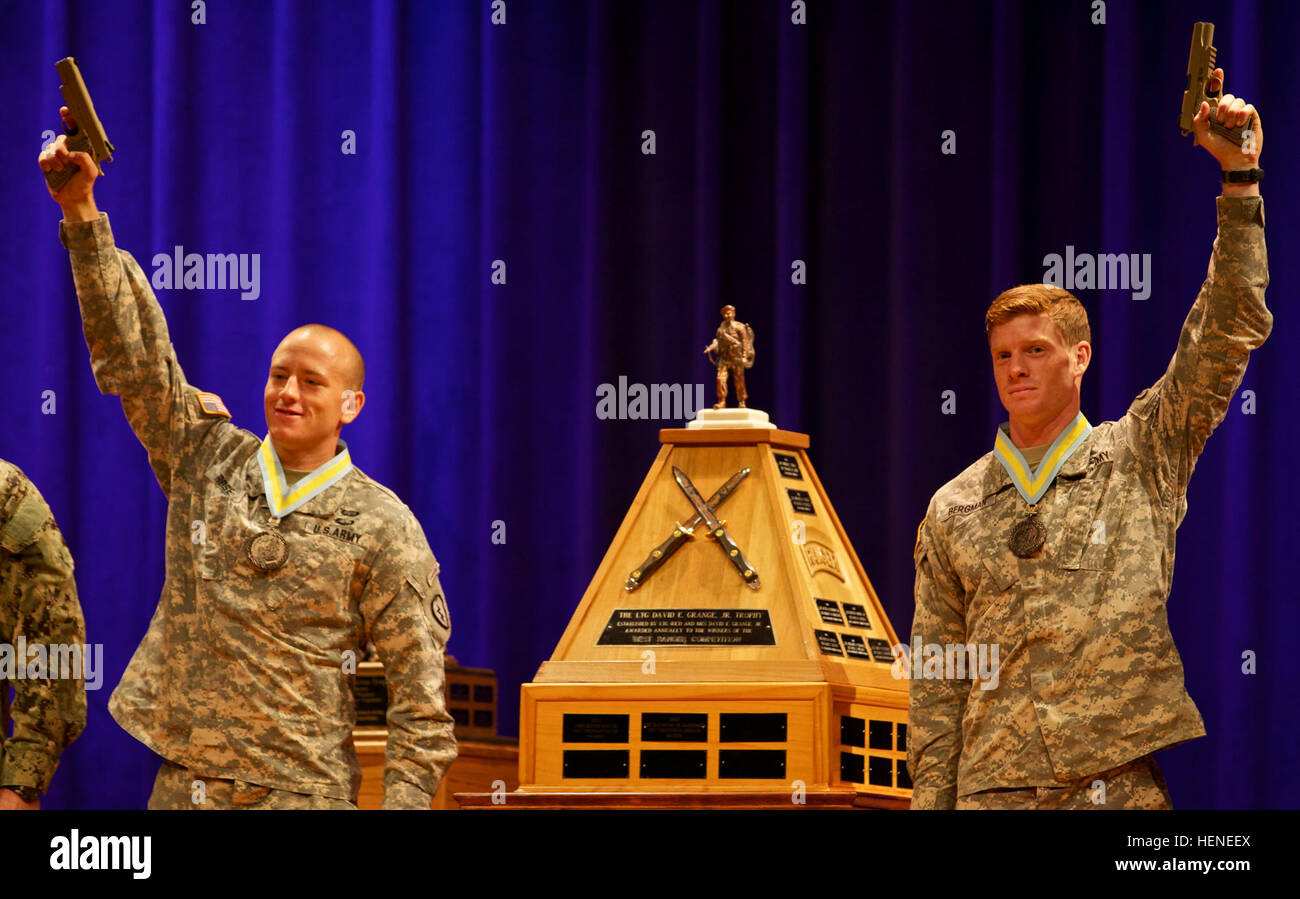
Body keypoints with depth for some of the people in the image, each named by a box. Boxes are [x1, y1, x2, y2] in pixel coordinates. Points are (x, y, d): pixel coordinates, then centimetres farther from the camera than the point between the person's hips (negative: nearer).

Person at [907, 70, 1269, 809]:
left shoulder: (1140, 461, 6)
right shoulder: (953, 511, 11)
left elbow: (1230, 332, -1)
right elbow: (937, 681, 11)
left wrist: (1238, 180, -8)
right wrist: (931, 800, 4)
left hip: (1123, 787, -2)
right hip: (996, 791, 2)